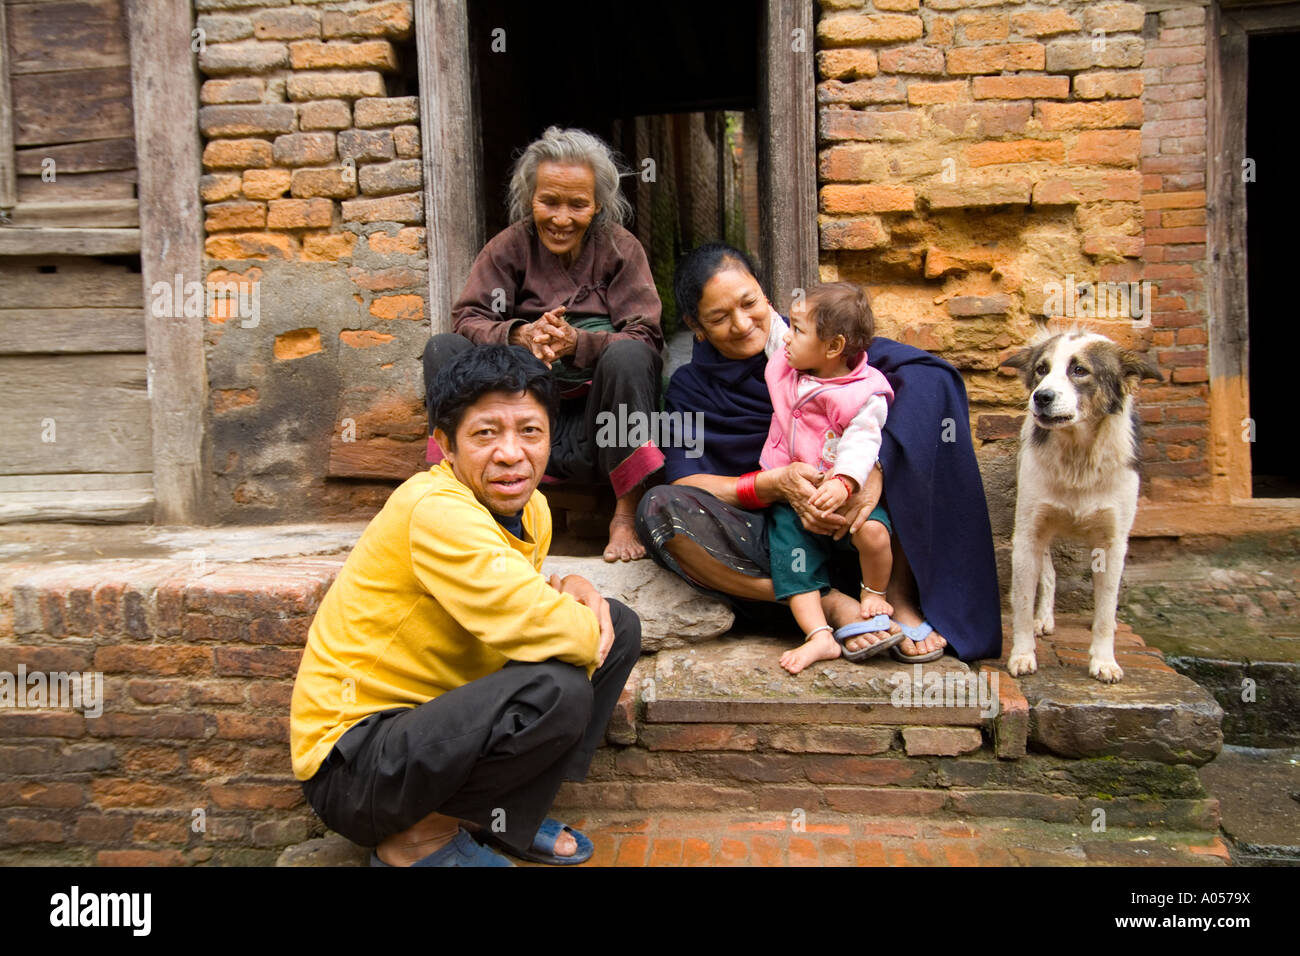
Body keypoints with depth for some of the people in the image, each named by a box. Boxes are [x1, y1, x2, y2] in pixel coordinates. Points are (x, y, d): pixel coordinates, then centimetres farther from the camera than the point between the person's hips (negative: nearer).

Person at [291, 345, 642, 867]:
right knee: (559, 689, -32)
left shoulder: (531, 510, 3)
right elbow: (537, 631, -31)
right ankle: (422, 834, -7)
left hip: (432, 716, 9)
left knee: (620, 626, 5)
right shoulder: (435, 510, -24)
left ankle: (507, 818, 3)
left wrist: (569, 592, -5)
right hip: (352, 763, -9)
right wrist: (584, 628, -9)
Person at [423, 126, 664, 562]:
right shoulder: (510, 245, 5)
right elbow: (467, 318, -5)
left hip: (597, 421, -1)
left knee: (629, 354, -32)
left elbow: (644, 335, -10)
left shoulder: (620, 248, 1)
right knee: (443, 349, -15)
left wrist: (577, 342, -29)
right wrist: (519, 335, -27)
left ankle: (627, 512, -23)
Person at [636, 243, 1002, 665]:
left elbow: (929, 371, -14)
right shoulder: (690, 389, 7)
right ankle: (832, 604, -24)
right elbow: (684, 484, -8)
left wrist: (875, 468, -31)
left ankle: (900, 592, -18)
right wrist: (775, 484, -26)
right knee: (658, 508, -27)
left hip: (854, 523, 0)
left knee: (926, 389, -20)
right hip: (771, 532, 1)